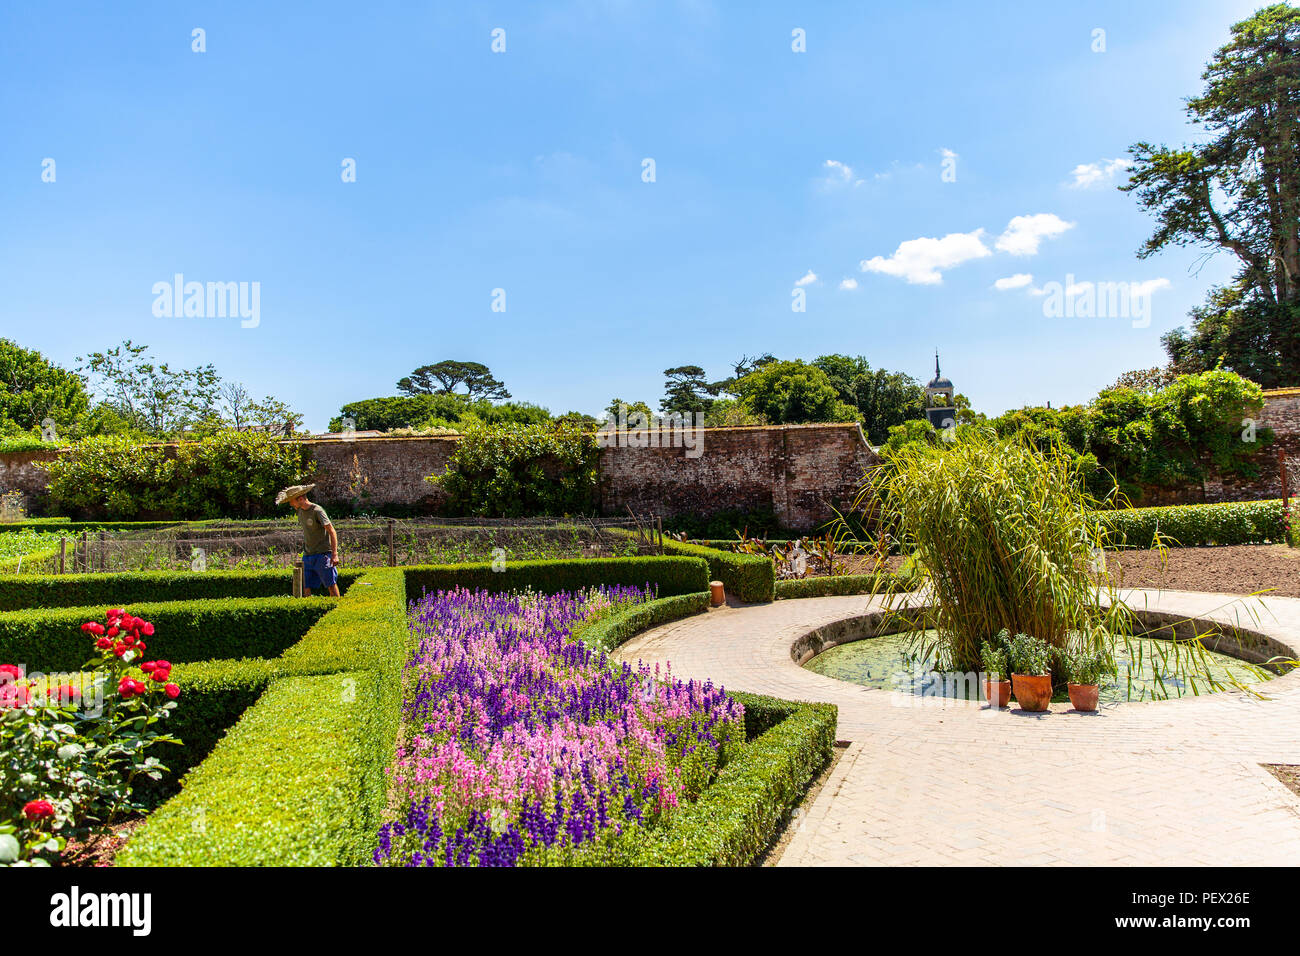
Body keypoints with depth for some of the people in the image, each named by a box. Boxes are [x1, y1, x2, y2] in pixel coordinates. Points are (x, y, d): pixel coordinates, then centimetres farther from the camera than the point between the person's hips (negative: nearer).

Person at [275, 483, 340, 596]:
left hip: (322, 554, -7)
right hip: (307, 556, 7)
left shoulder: (317, 511, -11)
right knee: (306, 588, 1)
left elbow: (332, 532, -13)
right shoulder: (300, 512, 12)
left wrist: (334, 554, -19)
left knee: (331, 585, -4)